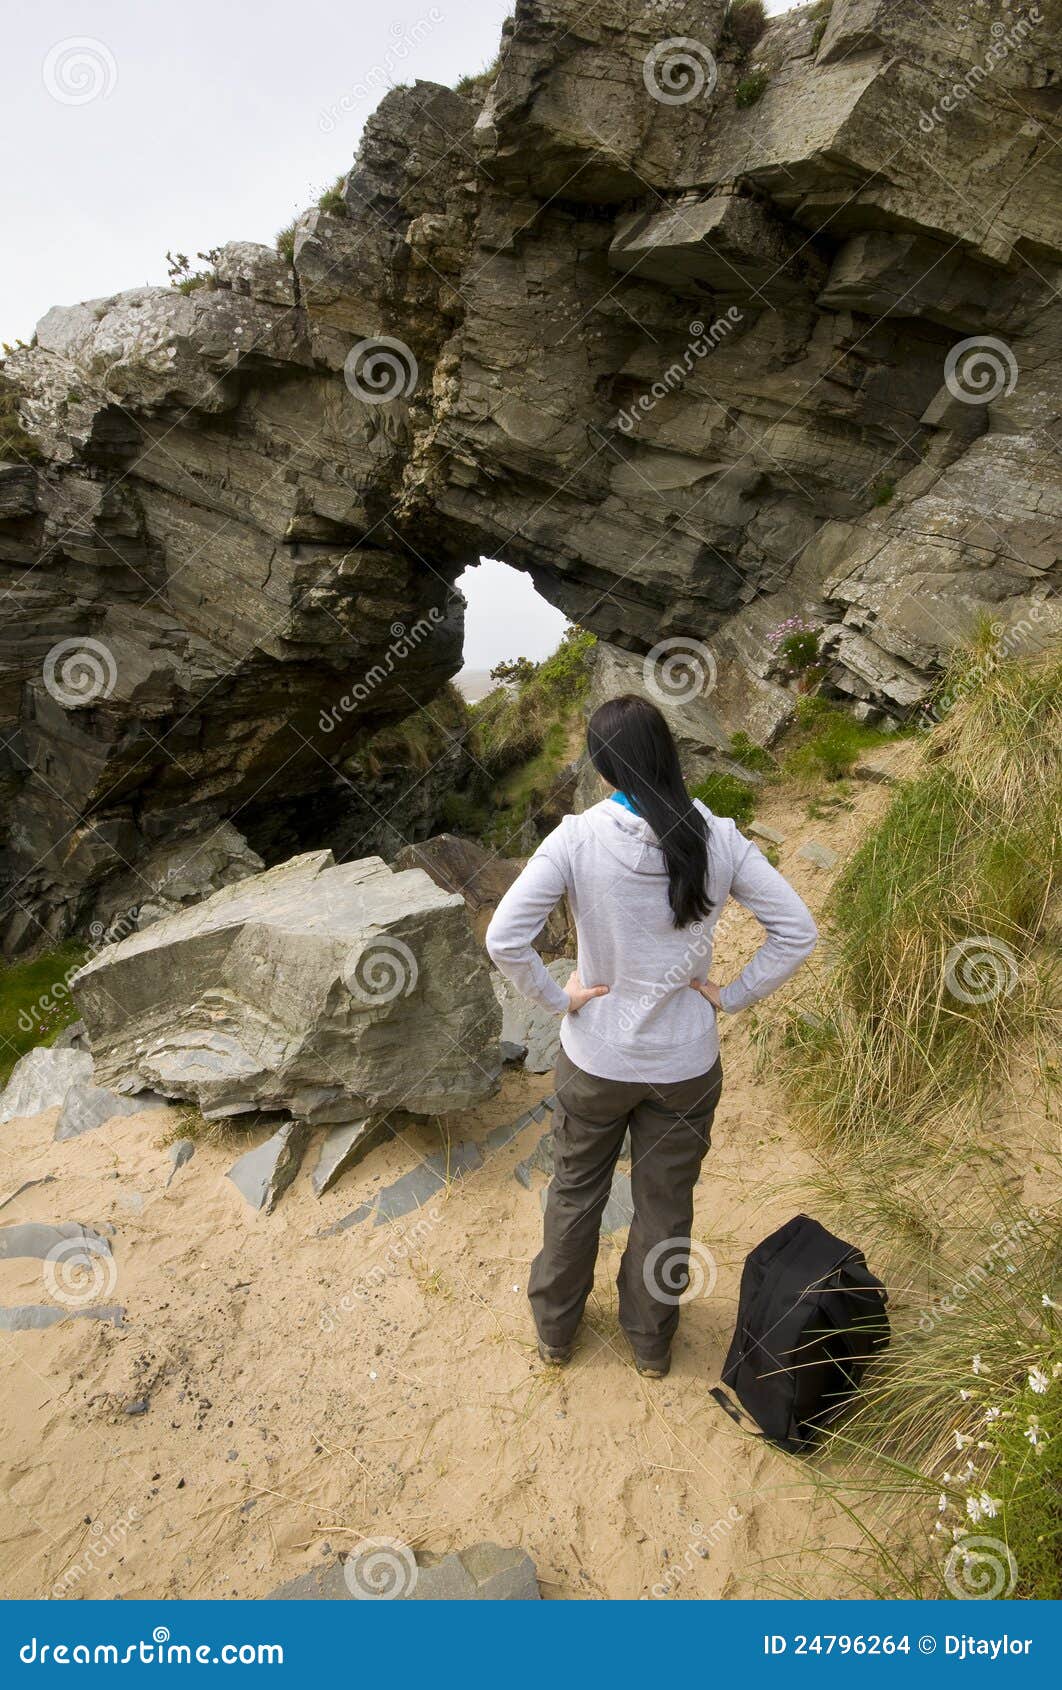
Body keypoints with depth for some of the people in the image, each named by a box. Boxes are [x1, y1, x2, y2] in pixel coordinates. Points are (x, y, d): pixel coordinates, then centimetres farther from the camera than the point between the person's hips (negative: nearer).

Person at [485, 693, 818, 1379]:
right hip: (686, 1065, 1)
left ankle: (555, 1329, 46)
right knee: (667, 1206, 23)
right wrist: (731, 995, -4)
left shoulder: (577, 838, -20)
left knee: (575, 1193, 24)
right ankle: (651, 1342, 45)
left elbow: (504, 939, -24)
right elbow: (798, 931, -11)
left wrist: (556, 997, -10)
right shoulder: (719, 839, -15)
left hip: (596, 1059, -1)